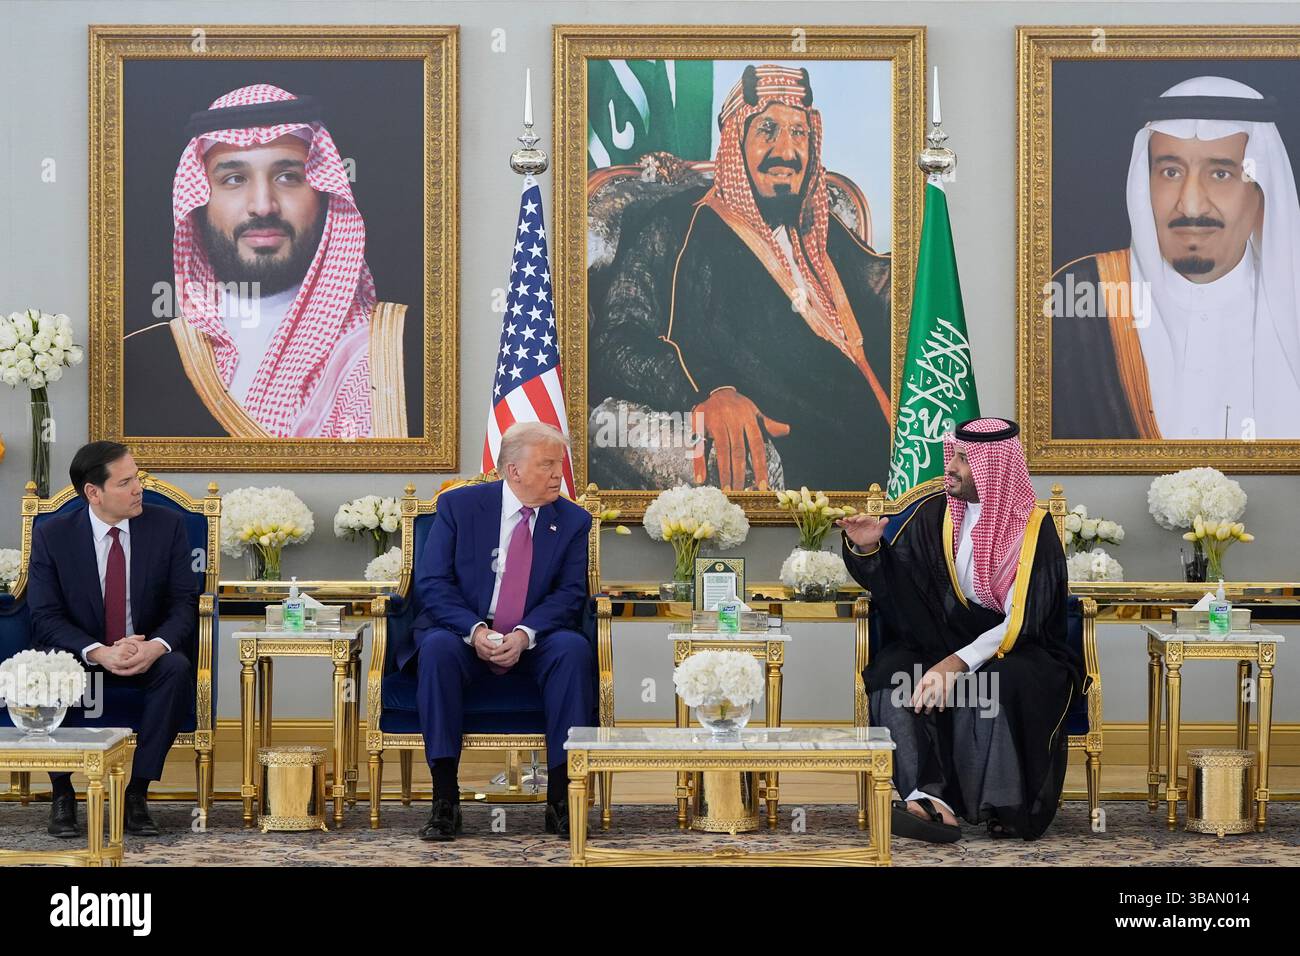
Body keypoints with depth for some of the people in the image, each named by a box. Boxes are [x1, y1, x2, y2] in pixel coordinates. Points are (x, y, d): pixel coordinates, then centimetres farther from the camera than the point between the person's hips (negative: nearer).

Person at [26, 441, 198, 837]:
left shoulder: (166, 525, -5)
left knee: (178, 668, -33)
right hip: (80, 654, -1)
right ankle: (62, 794, -17)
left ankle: (136, 794, -24)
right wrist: (99, 653, -30)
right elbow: (46, 616, -12)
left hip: (148, 656, 1)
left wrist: (156, 646, -27)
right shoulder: (51, 534, -8)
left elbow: (184, 602, -5)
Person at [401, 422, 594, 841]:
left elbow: (570, 593, -2)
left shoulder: (573, 520, 5)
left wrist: (526, 634, -21)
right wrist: (474, 630, -22)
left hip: (534, 645, 1)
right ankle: (445, 800, -31)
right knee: (438, 647, -34)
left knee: (574, 648, -30)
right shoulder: (458, 505, 1)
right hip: (465, 637, -1)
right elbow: (432, 582, -5)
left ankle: (561, 797, -28)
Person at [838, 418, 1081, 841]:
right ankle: (928, 797, -40)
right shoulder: (935, 514, 5)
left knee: (998, 685, -38)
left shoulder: (1033, 528, -7)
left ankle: (1001, 806, -29)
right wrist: (867, 549, -14)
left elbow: (1023, 620, -15)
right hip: (937, 643, 4)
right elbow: (895, 584, 8)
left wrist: (959, 662, -27)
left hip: (1014, 651, -4)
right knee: (893, 674, -27)